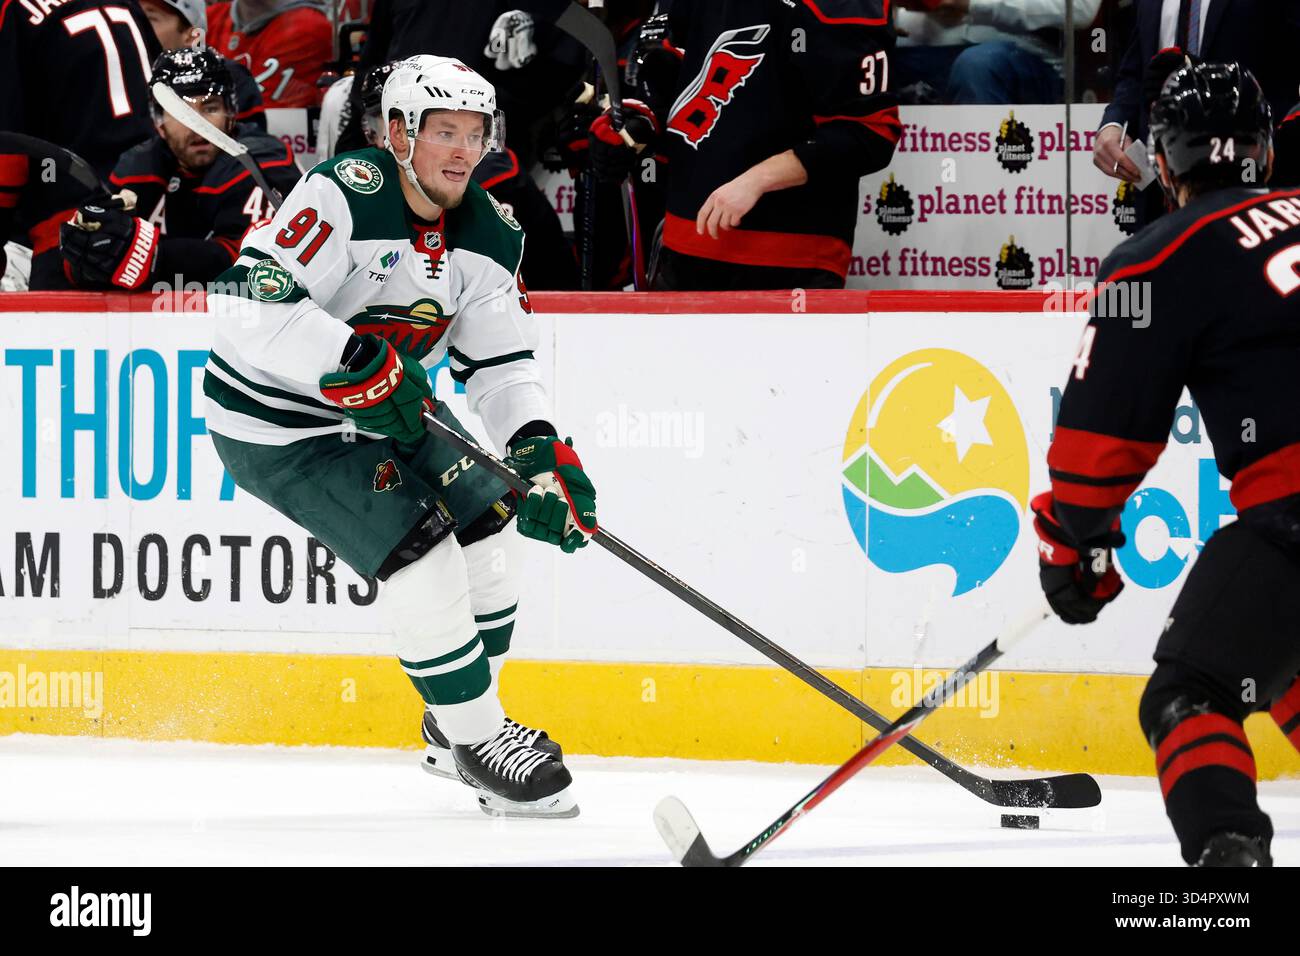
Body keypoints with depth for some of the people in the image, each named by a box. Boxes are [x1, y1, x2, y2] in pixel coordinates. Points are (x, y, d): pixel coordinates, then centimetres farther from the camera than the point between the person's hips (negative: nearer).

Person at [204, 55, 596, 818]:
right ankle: (478, 743, -1)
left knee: (488, 525, 11)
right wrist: (358, 362, -41)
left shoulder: (489, 234, -4)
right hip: (277, 428, -9)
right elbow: (248, 305, -35)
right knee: (420, 553, -17)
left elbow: (502, 361, -1)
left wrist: (539, 447, -19)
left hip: (381, 411, 9)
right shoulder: (345, 196, -28)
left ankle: (459, 725, 30)